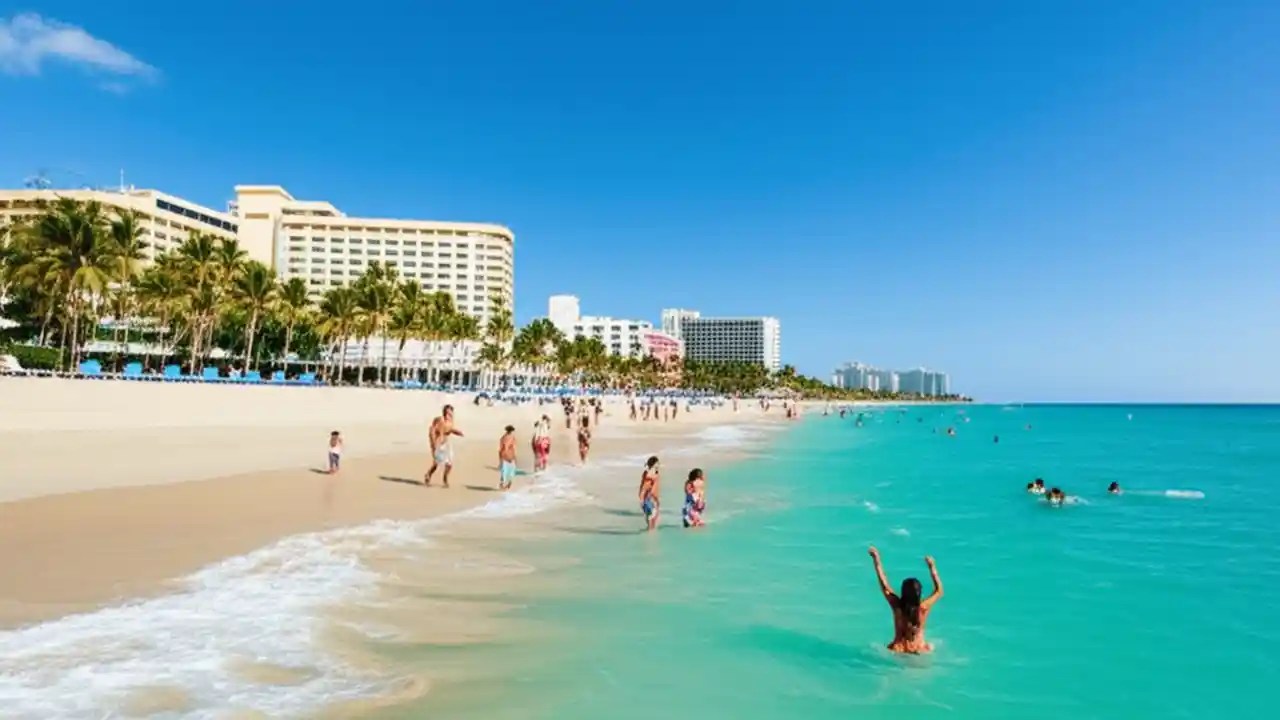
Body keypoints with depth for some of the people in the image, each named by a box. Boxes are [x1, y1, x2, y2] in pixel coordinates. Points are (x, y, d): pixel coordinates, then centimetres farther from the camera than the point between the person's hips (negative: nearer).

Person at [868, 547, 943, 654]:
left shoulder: (897, 605, -13)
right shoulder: (924, 607, -15)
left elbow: (884, 586, -4)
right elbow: (939, 591, 0)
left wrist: (876, 560, 1)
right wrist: (932, 567, 6)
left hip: (898, 649, 1)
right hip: (919, 650, -1)